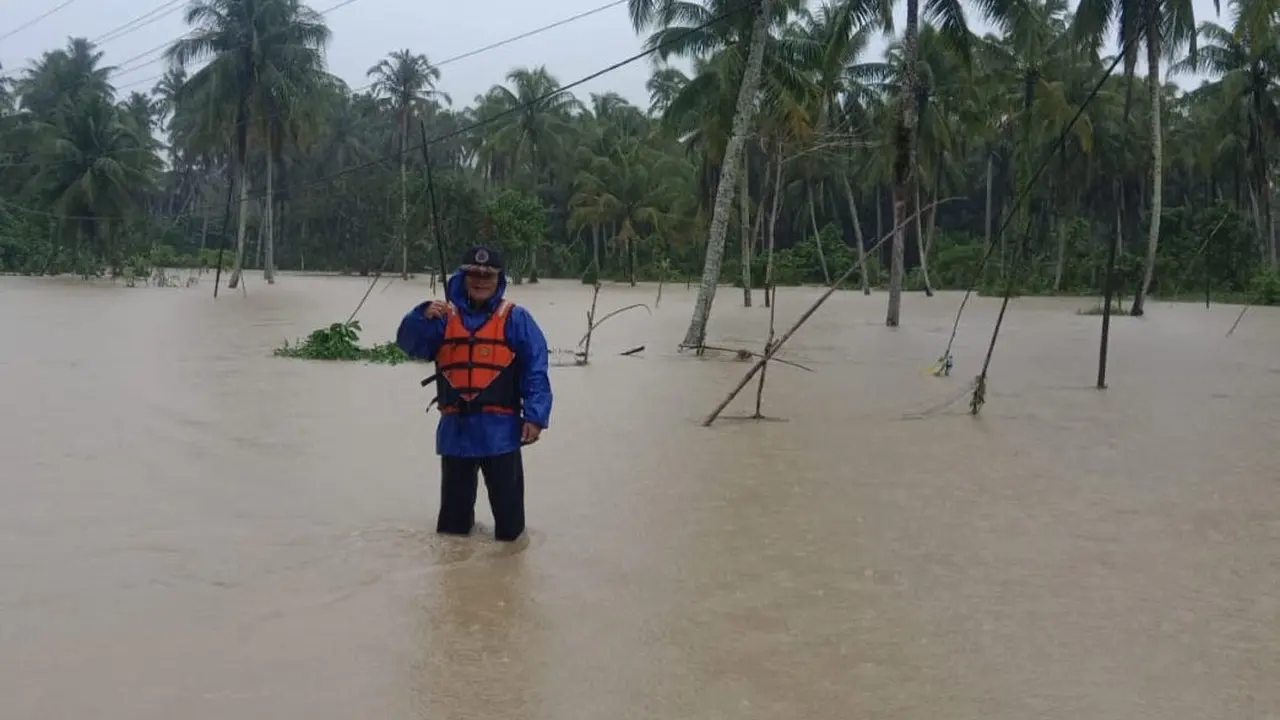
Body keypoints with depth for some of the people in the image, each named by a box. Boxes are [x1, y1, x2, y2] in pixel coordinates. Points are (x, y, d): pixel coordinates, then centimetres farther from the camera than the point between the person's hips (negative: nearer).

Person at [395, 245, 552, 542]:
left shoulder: (515, 318, 1)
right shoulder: (445, 317, 10)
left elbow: (536, 370, -5)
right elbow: (409, 343, -1)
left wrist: (535, 416, -14)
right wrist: (423, 317, -20)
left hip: (500, 431, -3)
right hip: (455, 429, 3)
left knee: (507, 513, 1)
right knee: (453, 510, 15)